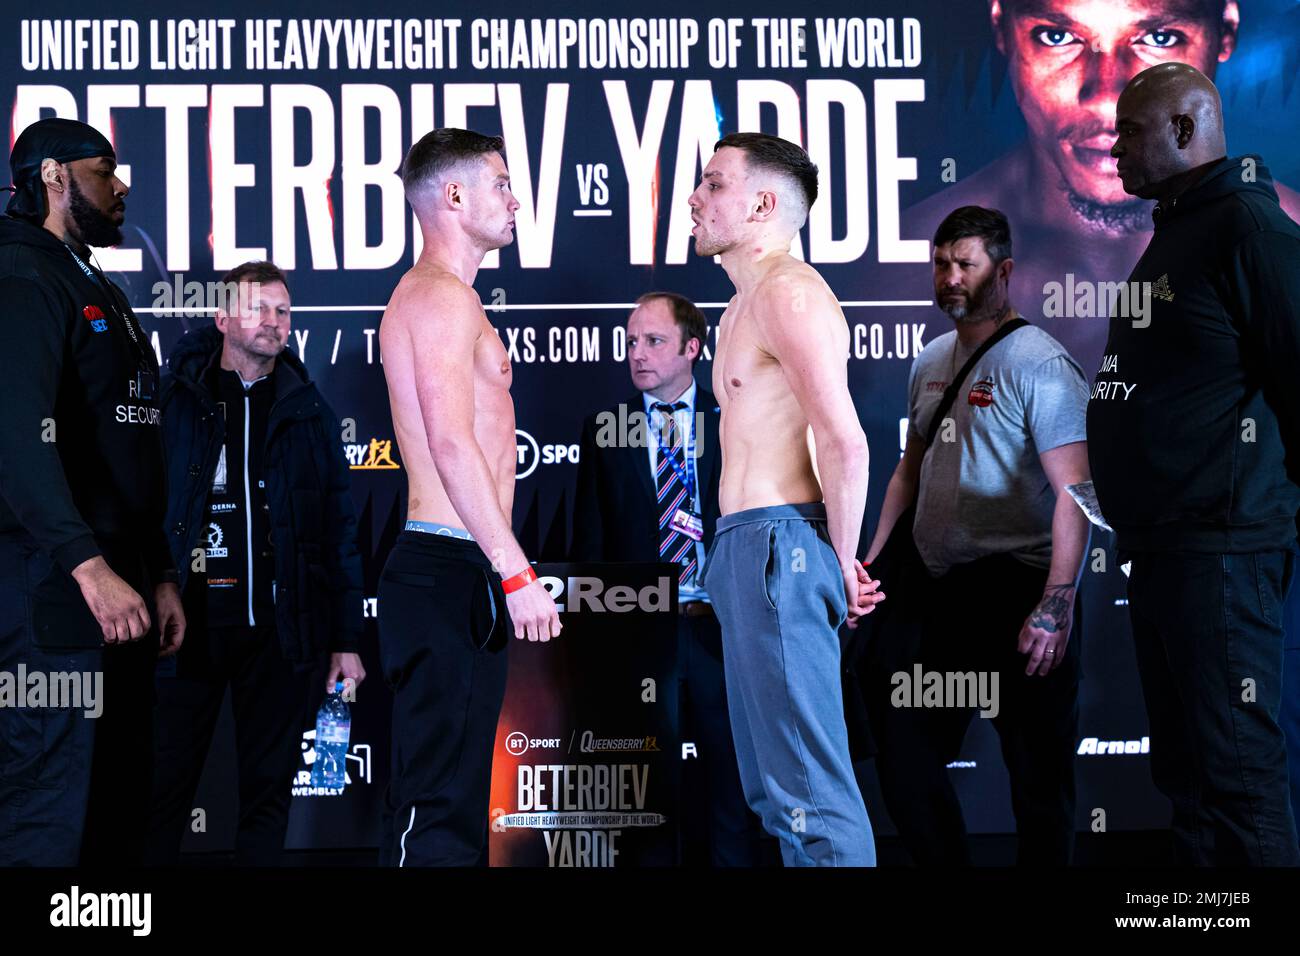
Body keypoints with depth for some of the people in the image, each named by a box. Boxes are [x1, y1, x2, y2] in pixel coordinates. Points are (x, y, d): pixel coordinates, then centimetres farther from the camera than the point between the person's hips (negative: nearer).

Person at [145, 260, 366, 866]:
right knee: (166, 786, 5)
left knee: (268, 789, 8)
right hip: (189, 623, -1)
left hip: (279, 630, 1)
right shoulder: (174, 400, 4)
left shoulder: (309, 412, 9)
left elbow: (338, 530, 8)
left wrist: (346, 640, 4)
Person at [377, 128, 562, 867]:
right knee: (439, 804, -9)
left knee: (447, 793, 13)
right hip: (452, 571, -10)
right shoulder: (443, 296, -9)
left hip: (455, 573, 10)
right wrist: (516, 571, -21)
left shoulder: (433, 295, 23)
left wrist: (502, 569, 24)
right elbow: (453, 444, -20)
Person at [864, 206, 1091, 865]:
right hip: (937, 590, 8)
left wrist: (1056, 605, -24)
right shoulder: (931, 363, 13)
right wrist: (871, 564, 13)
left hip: (1017, 595, -8)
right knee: (905, 758, 14)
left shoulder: (1037, 363, -10)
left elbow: (1073, 492, -16)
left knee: (1036, 773, 1)